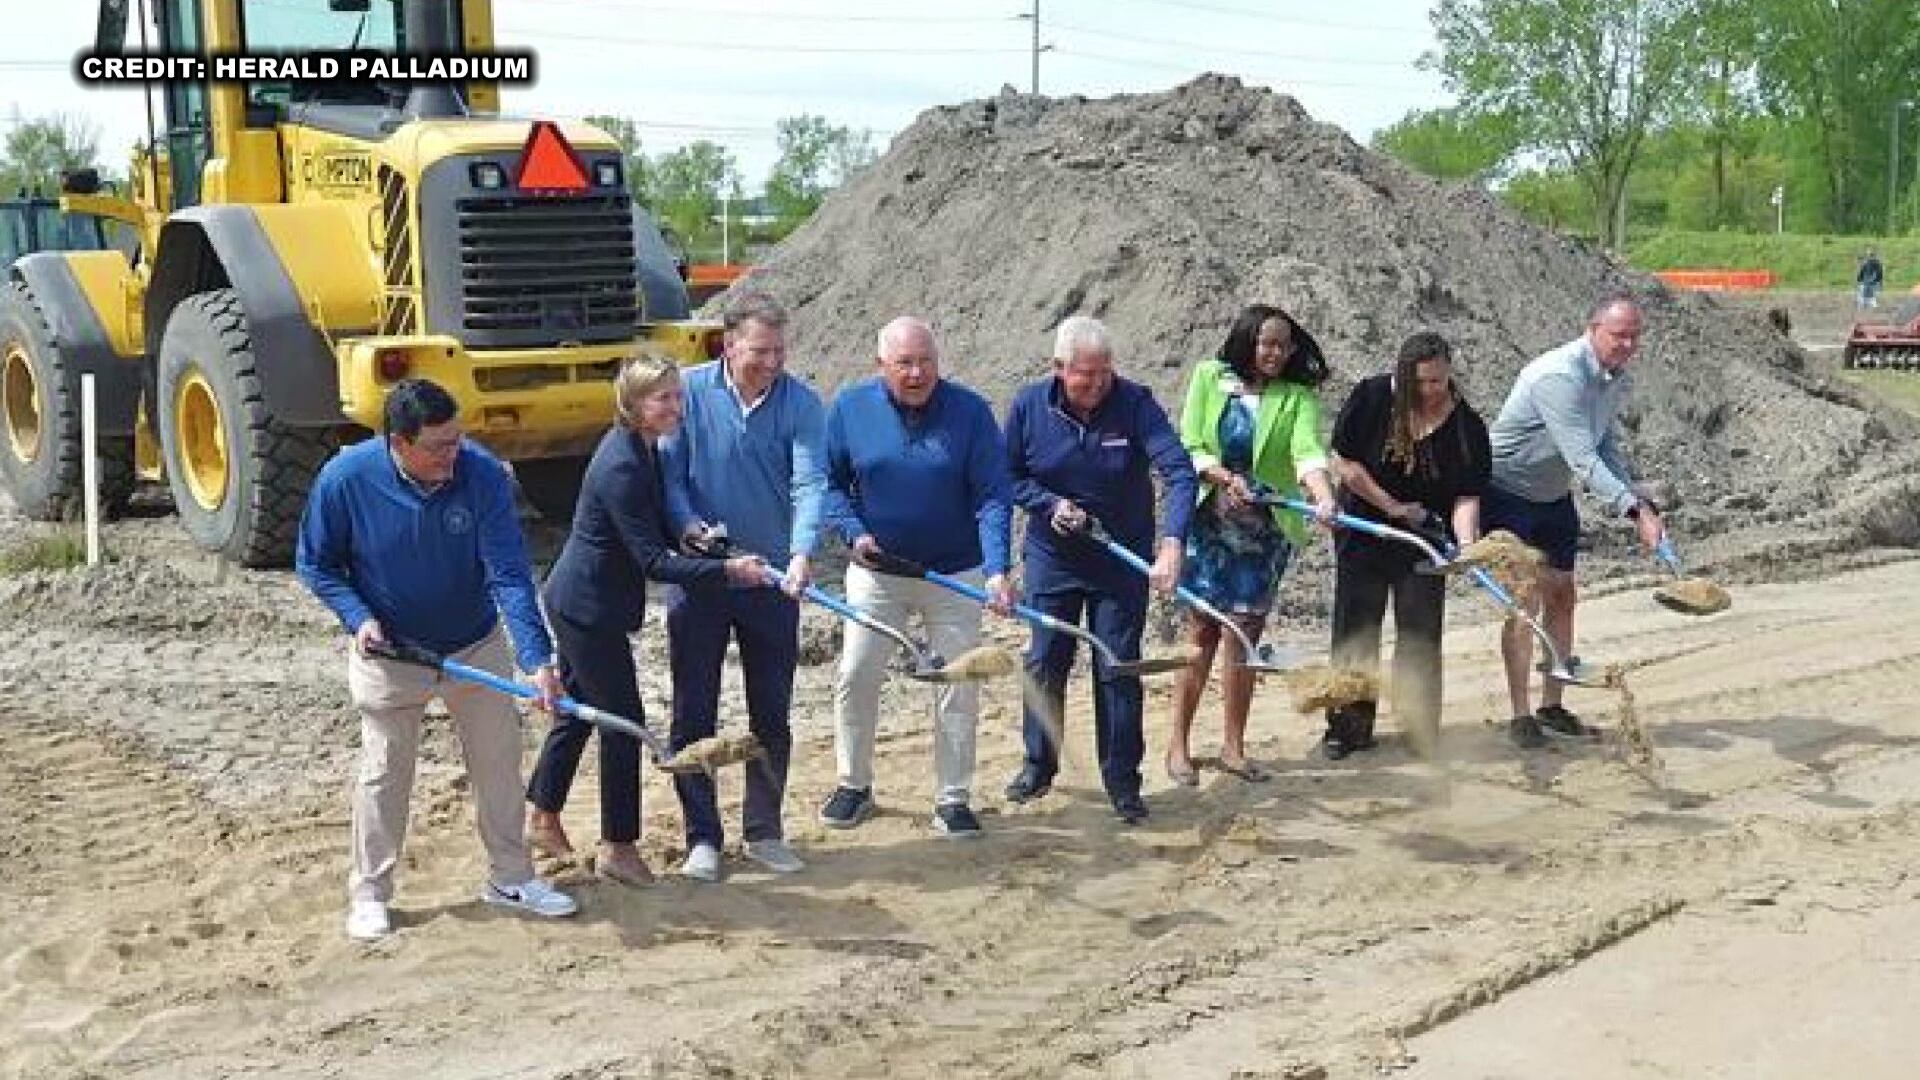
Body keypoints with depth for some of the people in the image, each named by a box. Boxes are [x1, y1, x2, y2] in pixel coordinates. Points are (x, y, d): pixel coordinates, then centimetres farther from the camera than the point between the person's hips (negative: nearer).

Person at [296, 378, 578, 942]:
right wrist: (358, 617, -21)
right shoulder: (345, 478, -22)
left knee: (499, 759, 11)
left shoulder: (484, 475, -23)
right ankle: (369, 894, 23)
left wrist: (539, 659, -33)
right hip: (390, 653, -1)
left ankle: (510, 878, 28)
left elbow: (509, 573, -25)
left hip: (477, 646, 2)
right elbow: (315, 564, -6)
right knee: (383, 772, 8)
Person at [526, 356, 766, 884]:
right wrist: (727, 570, -27)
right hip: (589, 607, -10)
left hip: (577, 602, 10)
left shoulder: (642, 447, 3)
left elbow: (656, 526, 18)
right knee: (624, 720, -2)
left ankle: (541, 815, 37)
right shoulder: (621, 466, -26)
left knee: (578, 707, 21)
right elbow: (654, 563, -27)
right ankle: (618, 848, 9)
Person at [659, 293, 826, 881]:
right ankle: (702, 837, 17)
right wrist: (690, 526, -25)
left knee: (772, 714, 10)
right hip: (698, 576, 0)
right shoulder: (690, 391, -7)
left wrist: (802, 552, -36)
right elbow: (668, 472, -6)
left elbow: (810, 482, -19)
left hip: (773, 579, 1)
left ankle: (764, 831, 25)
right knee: (694, 713, 5)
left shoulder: (801, 403, -7)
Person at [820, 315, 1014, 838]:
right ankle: (854, 786, 21)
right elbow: (830, 481, 2)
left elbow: (993, 497, -15)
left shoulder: (971, 411, -12)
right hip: (876, 568, 1)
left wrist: (997, 570, -27)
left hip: (956, 573, -1)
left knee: (958, 687, 4)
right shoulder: (850, 407, -7)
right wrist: (854, 532, -16)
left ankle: (953, 799, 17)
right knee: (855, 677, 2)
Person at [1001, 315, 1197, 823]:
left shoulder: (1135, 402, -18)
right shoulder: (1029, 405, -11)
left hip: (1123, 559, -2)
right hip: (1052, 556, 2)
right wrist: (1049, 504, -19)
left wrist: (1172, 543, -41)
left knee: (1119, 671, 3)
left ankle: (1122, 781, 15)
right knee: (1044, 663, 10)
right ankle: (1039, 765, 28)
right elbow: (1007, 476, 0)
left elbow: (1179, 470, -28)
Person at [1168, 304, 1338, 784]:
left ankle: (1233, 745, 18)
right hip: (1210, 523, -1)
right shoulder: (1210, 377, -1)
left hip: (1266, 529, 1)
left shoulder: (1297, 396, -2)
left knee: (1246, 636, 6)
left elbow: (1308, 450, -18)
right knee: (1202, 634, -1)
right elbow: (1190, 447, -3)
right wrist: (1226, 479, -20)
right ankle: (1178, 745, 9)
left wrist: (1323, 495, -37)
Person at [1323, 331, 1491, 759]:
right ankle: (1349, 727, 14)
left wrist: (1466, 541, -35)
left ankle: (1420, 727, 12)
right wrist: (1393, 507, -13)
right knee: (1356, 630, 5)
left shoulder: (1467, 426, -14)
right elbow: (1344, 463, -13)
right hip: (1364, 530, 0)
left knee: (1420, 634, 3)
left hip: (1424, 537, 0)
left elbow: (1466, 496, -17)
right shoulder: (1371, 397, -16)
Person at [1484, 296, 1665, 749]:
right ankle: (1520, 716, -5)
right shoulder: (1559, 376, -31)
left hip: (1555, 496, 9)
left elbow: (1607, 448, 6)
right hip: (1507, 494, -9)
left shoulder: (1618, 380, -2)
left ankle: (1552, 707, 20)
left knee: (1561, 597, 10)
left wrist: (1642, 503, -8)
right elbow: (1583, 460, -36)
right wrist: (1634, 509, -42)